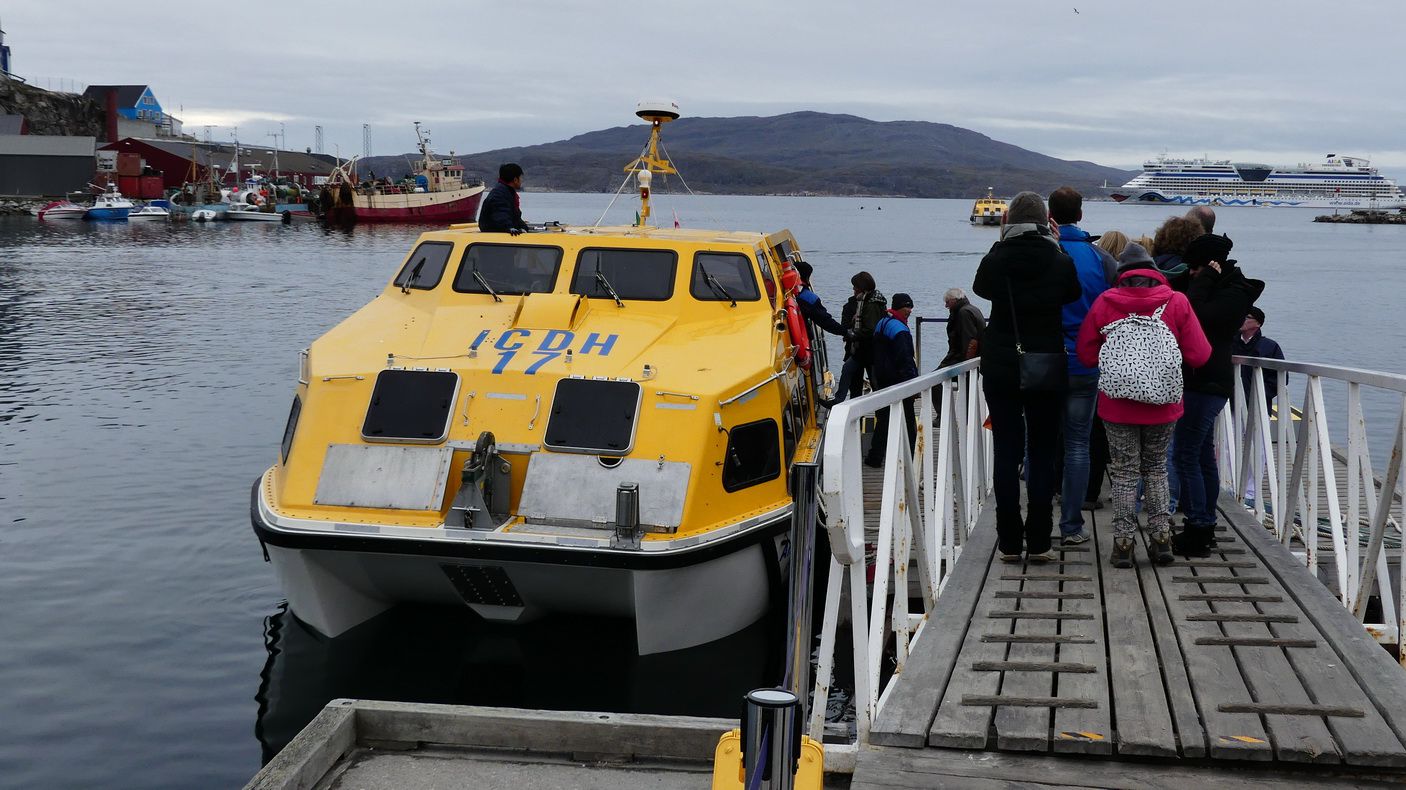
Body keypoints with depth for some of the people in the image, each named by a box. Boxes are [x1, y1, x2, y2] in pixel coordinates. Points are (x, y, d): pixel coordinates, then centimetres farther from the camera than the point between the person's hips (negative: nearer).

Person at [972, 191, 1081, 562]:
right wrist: (1055, 246, 13)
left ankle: (1009, 542, 5)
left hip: (1000, 368, 0)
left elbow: (980, 287, 15)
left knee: (1006, 452, 5)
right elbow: (1074, 295, 13)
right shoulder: (1060, 261, -7)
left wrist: (1001, 242, 14)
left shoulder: (996, 260, -7)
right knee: (1043, 454, 7)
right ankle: (1038, 542, 6)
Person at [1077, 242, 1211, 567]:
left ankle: (1123, 543, 8)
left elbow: (1086, 354, -1)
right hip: (1163, 406, 1)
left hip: (1118, 406, -1)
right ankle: (1161, 538, 15)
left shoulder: (1104, 303, -6)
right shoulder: (1176, 302, -5)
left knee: (1125, 473, 9)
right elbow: (1199, 355, -6)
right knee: (1157, 469, 18)